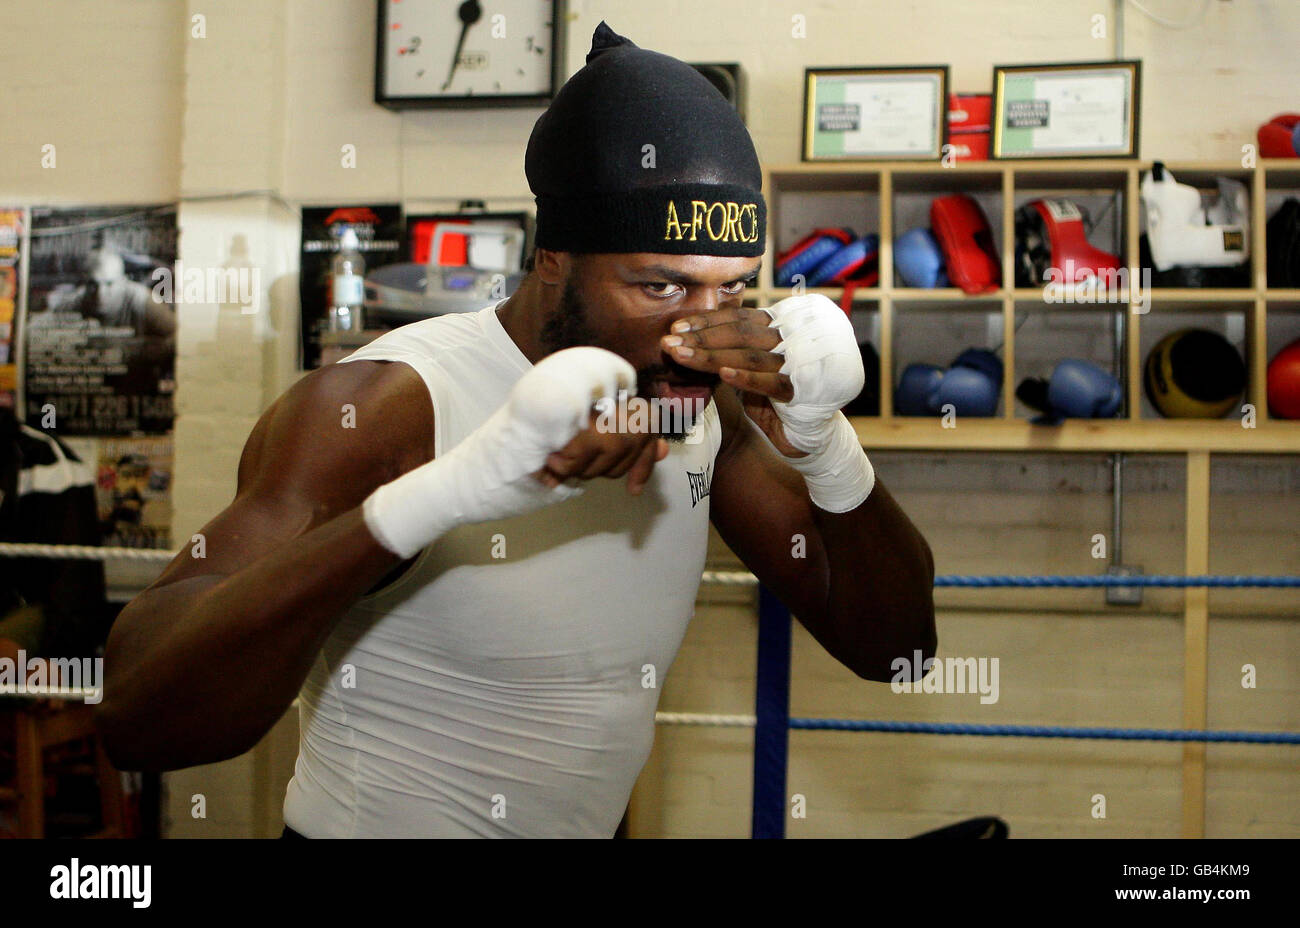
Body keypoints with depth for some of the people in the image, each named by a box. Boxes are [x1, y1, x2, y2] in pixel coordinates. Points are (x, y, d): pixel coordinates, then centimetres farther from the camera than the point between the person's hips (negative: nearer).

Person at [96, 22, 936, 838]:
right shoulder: (388, 407, -24)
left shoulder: (707, 405, -6)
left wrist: (824, 444, -22)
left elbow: (890, 646, -3)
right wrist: (444, 491, -47)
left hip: (588, 827, 6)